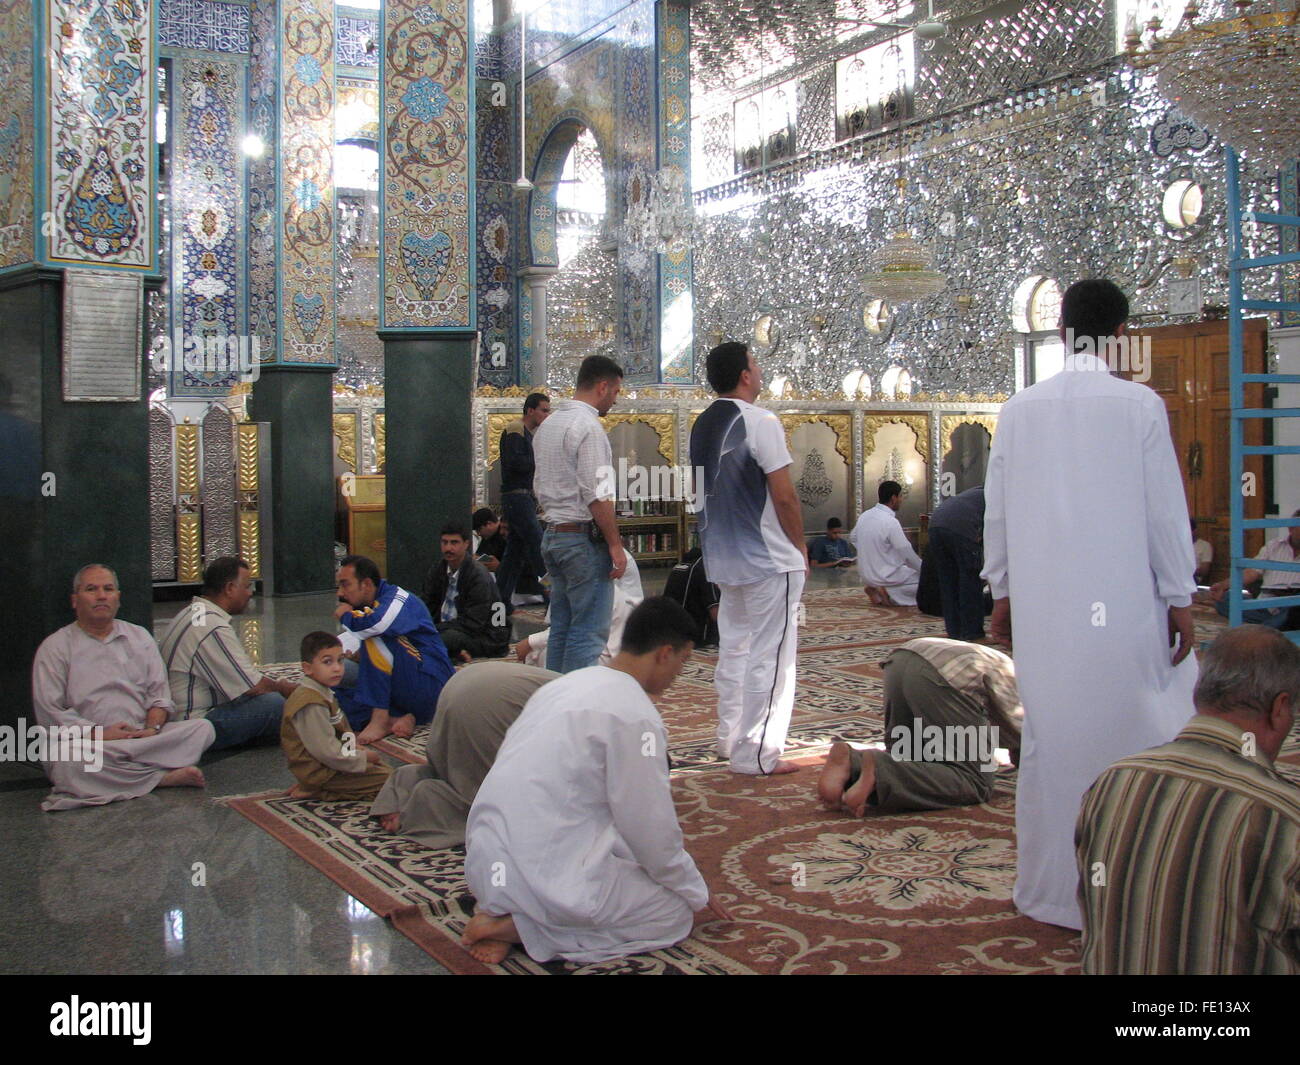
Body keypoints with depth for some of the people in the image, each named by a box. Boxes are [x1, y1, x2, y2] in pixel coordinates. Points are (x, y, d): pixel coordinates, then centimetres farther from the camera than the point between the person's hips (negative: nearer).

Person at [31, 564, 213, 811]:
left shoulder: (139, 637, 18)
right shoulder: (55, 647, 5)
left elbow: (159, 693, 13)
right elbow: (49, 712, -4)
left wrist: (153, 727, -8)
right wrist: (98, 734, -15)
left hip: (141, 736, 3)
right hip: (84, 743, -3)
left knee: (203, 728, -19)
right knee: (68, 762, -39)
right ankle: (164, 777, -27)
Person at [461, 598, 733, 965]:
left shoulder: (567, 684, 13)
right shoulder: (636, 716, -14)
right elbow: (652, 830, -9)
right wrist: (697, 893, 9)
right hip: (546, 875, -9)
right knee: (675, 913, 6)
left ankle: (504, 910, 6)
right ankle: (516, 927, -5)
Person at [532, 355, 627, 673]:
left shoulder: (547, 425, 15)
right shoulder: (588, 426, -14)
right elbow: (597, 496, -19)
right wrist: (615, 545, -14)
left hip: (552, 536, 9)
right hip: (585, 539, -9)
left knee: (561, 629, 14)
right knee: (588, 633, -6)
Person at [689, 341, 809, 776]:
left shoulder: (703, 425, 9)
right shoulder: (760, 422, -14)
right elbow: (784, 495, -15)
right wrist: (801, 546, -2)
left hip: (723, 557, 8)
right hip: (770, 560, -8)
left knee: (734, 648, 17)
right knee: (770, 656, -2)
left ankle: (730, 738, 26)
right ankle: (756, 753, 1)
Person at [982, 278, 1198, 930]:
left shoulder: (1020, 408, 4)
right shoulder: (1139, 405, -6)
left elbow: (998, 509, 7)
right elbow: (1165, 509, -4)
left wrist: (1002, 589, 16)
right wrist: (1180, 598, 3)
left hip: (1041, 607, 3)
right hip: (1124, 605, -3)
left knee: (1050, 741, 10)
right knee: (1132, 737, 5)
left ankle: (1051, 891, 19)